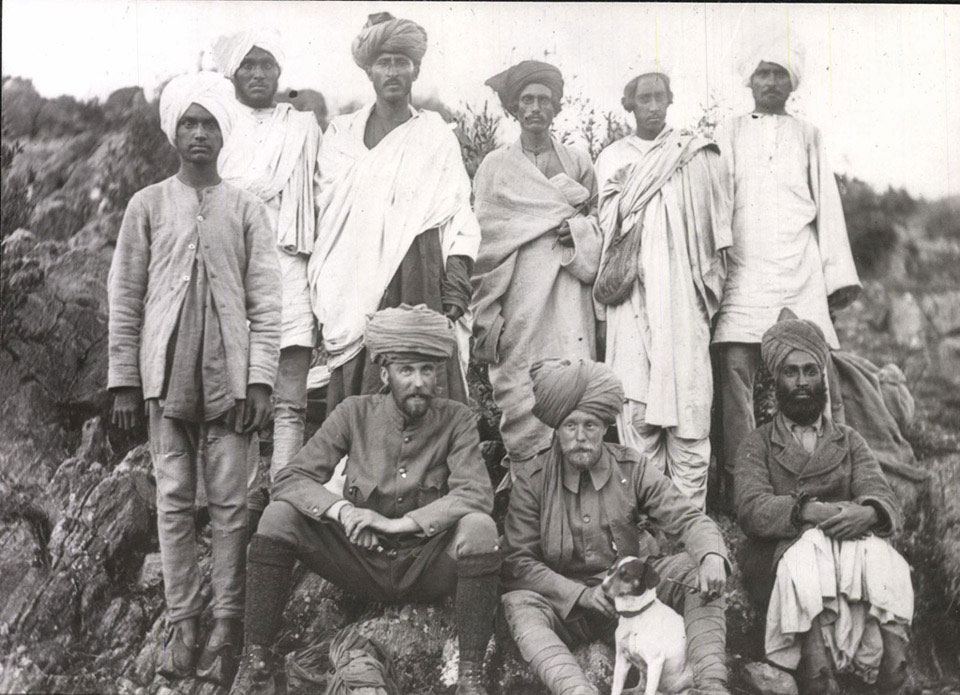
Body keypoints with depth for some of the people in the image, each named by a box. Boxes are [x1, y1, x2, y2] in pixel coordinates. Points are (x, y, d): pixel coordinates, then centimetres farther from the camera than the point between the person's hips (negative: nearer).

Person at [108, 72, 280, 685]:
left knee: (230, 502, 0)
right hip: (167, 375, 1)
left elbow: (266, 300, 2)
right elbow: (125, 297, 7)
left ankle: (228, 627, 5)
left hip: (228, 376, -1)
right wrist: (125, 379, 2)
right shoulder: (148, 205, 8)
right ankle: (182, 622, 10)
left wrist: (260, 378, -6)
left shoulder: (247, 209, 6)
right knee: (174, 499, 3)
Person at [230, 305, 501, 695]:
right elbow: (290, 479, -7)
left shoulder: (455, 420, -5)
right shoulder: (356, 413, -2)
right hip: (361, 561, 2)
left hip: (424, 567, -1)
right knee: (279, 516, -18)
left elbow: (477, 494, -19)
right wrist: (342, 510, -26)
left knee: (479, 527, -30)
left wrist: (400, 523, -26)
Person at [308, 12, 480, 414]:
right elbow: (325, 209, 15)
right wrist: (322, 287, 5)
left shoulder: (438, 136, 10)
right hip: (355, 277, 2)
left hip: (419, 274, -2)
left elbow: (458, 210, 4)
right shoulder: (341, 133, 16)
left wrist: (458, 274, -10)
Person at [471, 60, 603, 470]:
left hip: (569, 291, 2)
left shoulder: (578, 162, 18)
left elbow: (599, 220, 20)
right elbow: (483, 239, 7)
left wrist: (578, 231, -5)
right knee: (519, 383, -9)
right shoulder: (495, 165, 13)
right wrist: (486, 315, -1)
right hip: (518, 293, -1)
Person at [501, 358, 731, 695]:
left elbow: (688, 518, -4)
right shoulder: (531, 480, -6)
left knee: (699, 572, -19)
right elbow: (517, 560, -9)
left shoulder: (632, 468, -1)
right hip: (564, 601, -2)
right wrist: (582, 595, -21)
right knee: (519, 605, -32)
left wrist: (712, 556, -28)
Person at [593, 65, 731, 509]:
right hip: (630, 297, 2)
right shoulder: (610, 159, 16)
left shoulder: (695, 155, 10)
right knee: (635, 404, -3)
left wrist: (710, 284, 1)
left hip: (681, 294, -2)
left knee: (686, 399, -7)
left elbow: (714, 227, 9)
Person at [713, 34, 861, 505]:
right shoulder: (728, 135, 16)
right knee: (737, 368, -10)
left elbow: (827, 208, 16)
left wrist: (839, 275, 8)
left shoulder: (808, 137, 19)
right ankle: (738, 482, -8)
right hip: (741, 272, -1)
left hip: (799, 273, 1)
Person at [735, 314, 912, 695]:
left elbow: (883, 496, 6)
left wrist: (868, 512, -19)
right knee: (810, 555, -36)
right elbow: (751, 507, -3)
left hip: (851, 541, 2)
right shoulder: (758, 443, 16)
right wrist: (807, 510, -21)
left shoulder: (849, 441, 24)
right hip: (780, 553, -2)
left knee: (883, 560, -30)